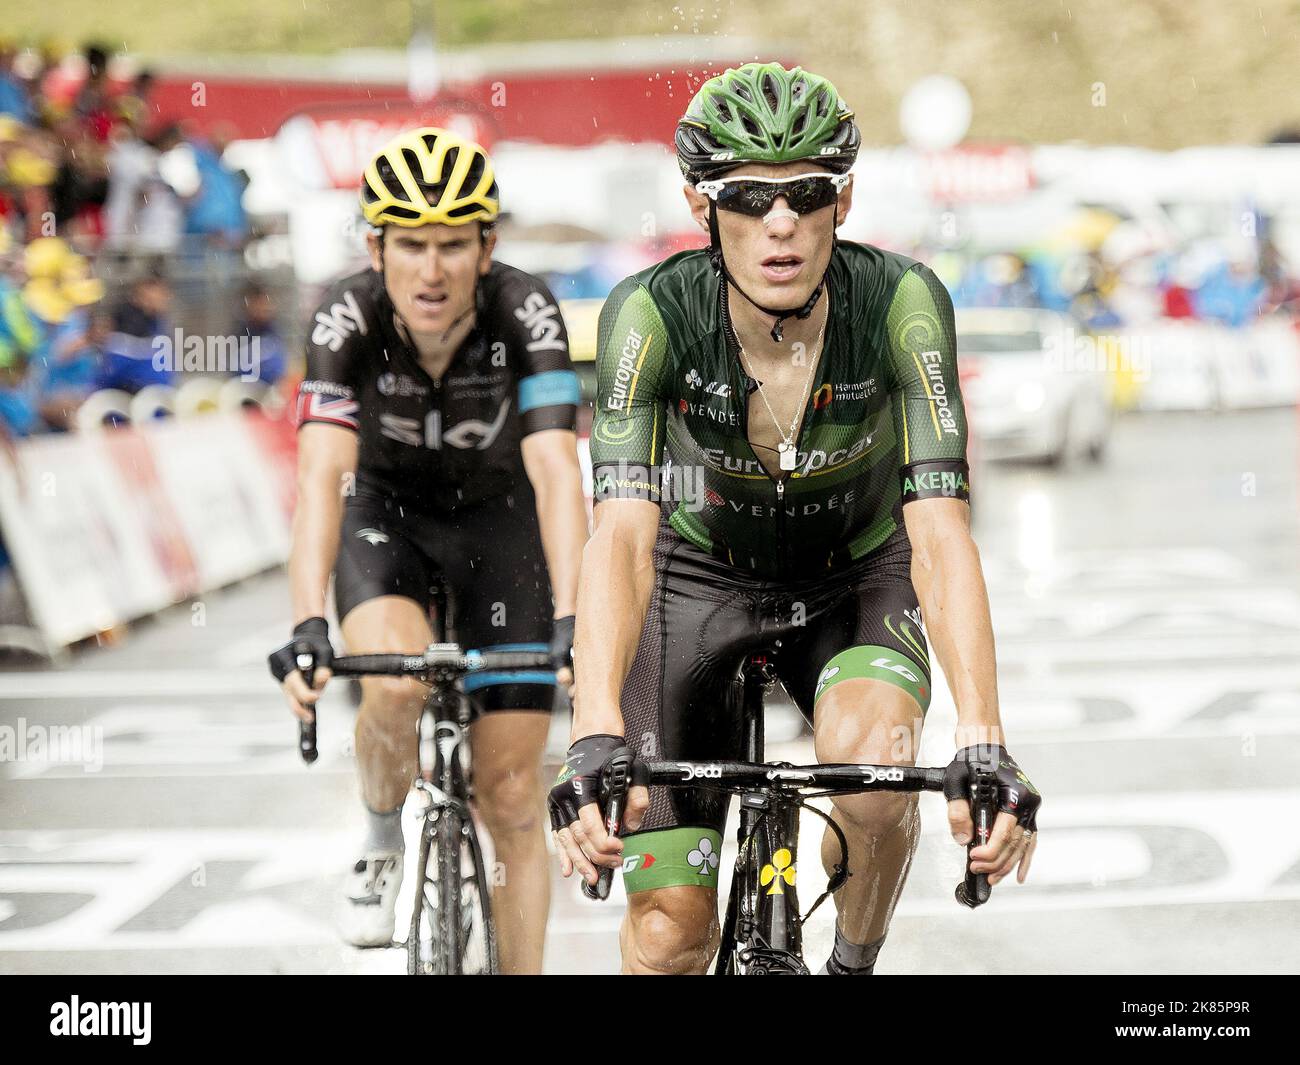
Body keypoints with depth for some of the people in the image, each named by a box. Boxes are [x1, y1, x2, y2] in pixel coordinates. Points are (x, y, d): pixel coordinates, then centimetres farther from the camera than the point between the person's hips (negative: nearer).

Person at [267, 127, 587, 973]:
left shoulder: (525, 312, -29)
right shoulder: (350, 317, -28)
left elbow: (556, 472, -38)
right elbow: (321, 474, -37)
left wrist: (571, 621, -51)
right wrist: (308, 628, -51)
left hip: (499, 522, 0)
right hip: (387, 514, 0)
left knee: (511, 795, -4)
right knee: (395, 683, -31)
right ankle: (382, 841, 0)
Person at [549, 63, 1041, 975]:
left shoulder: (900, 302, -29)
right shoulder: (653, 313, -29)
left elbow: (939, 531, -36)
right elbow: (622, 533, -39)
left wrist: (983, 747, -48)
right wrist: (594, 742, -53)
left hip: (856, 574, 0)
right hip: (700, 575, 0)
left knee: (874, 768, -32)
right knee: (671, 932, -8)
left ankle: (854, 965, -2)